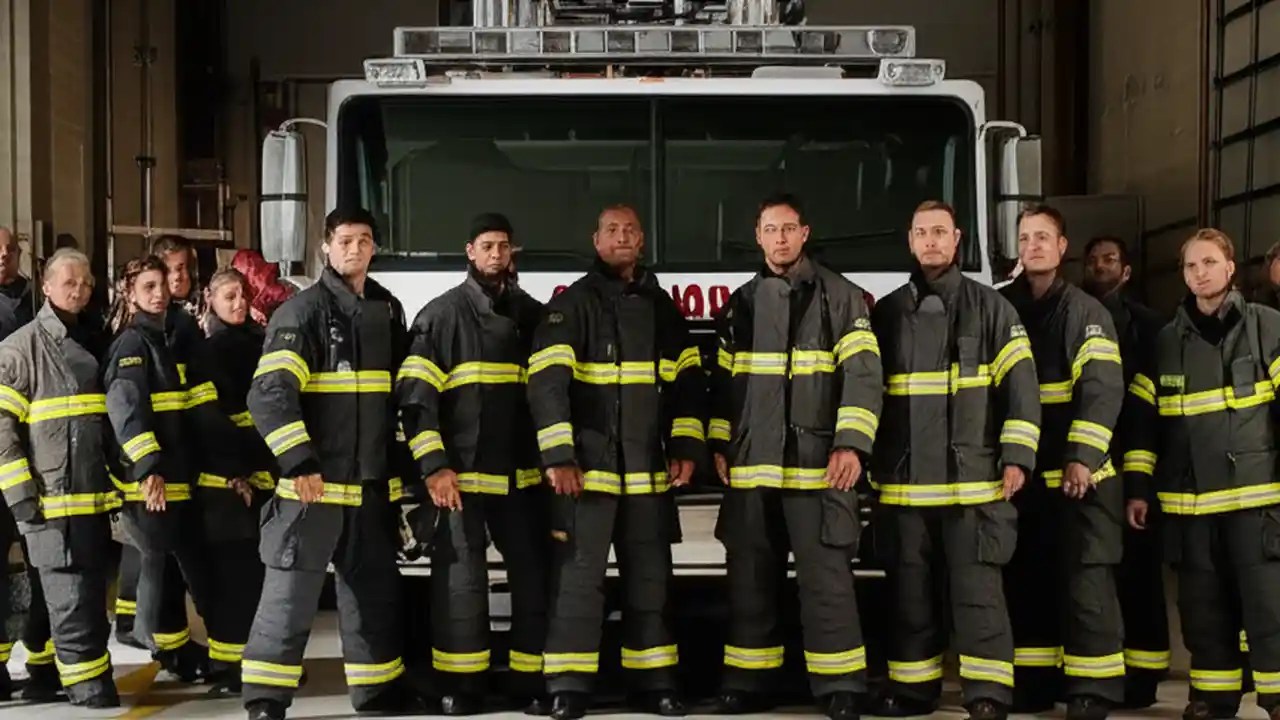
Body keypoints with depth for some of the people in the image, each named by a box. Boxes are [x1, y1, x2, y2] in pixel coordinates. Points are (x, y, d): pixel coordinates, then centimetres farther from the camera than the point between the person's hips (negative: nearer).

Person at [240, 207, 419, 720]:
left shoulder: (388, 310, 13)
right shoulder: (302, 310, -8)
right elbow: (269, 393, -17)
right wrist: (298, 461, -26)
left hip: (370, 484, 6)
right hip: (314, 481, -6)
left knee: (374, 589, 13)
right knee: (291, 592, -4)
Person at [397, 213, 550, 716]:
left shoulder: (533, 314, 12)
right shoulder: (442, 315, 0)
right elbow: (415, 394, -6)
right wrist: (433, 465, -14)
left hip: (522, 476, 4)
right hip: (459, 474, -4)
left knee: (534, 578, 5)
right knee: (462, 582, 0)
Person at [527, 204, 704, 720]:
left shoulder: (662, 306, 13)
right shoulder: (572, 303, -3)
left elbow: (688, 380, 14)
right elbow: (547, 382, -11)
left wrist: (685, 448, 5)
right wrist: (558, 456, -18)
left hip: (648, 471, 5)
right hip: (587, 466, -4)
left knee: (649, 577, 9)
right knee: (579, 575, -3)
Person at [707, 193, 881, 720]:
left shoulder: (840, 297, 1)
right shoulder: (741, 305, 14)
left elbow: (863, 374, -6)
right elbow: (723, 381, 18)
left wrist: (851, 443, -15)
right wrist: (719, 446, 11)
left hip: (817, 465, -4)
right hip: (751, 466, 4)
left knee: (826, 579, -4)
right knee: (750, 578, 9)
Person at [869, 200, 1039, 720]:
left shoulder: (991, 308, 4)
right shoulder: (887, 313, 12)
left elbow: (1020, 386, 0)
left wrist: (1017, 455, -9)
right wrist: (866, 459, 10)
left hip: (974, 478, -3)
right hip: (903, 482, 3)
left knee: (976, 588, -4)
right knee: (910, 591, 9)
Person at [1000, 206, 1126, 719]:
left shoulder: (1085, 312, 0)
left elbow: (1102, 389, -10)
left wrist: (1083, 457, -21)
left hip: (1078, 472, -4)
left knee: (1085, 579, -4)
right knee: (1026, 580, 9)